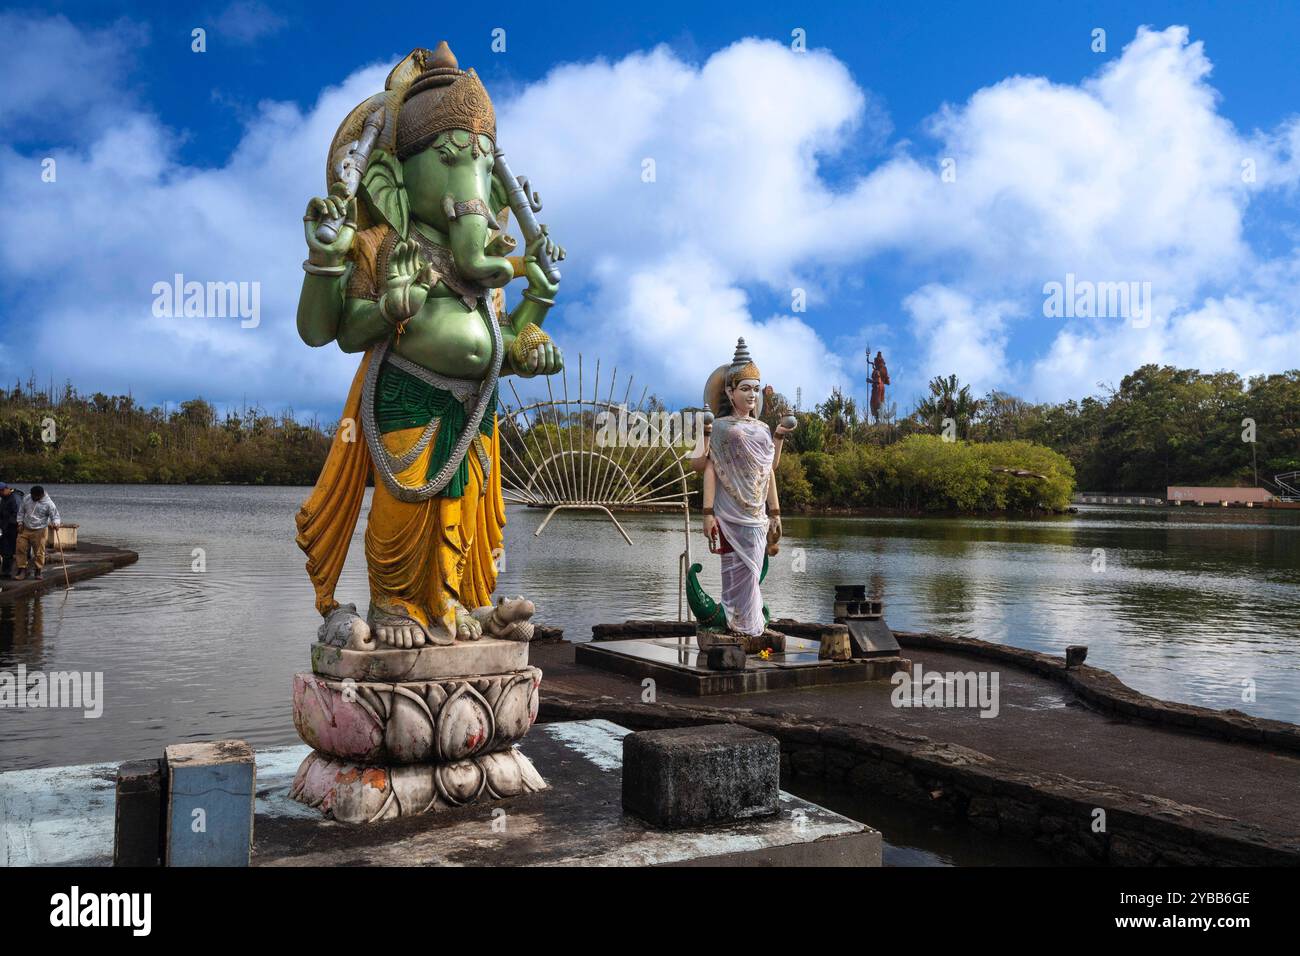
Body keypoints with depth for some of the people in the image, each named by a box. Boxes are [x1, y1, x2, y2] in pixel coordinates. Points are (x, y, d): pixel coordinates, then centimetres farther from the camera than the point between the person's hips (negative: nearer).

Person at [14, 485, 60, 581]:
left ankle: (38, 572, 14)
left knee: (39, 552, 1)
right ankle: (22, 570, 10)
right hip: (25, 530, 4)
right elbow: (21, 512, 15)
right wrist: (20, 523, 5)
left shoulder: (48, 504, -12)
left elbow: (55, 516, -10)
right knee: (20, 549, 1)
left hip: (39, 531, -4)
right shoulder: (28, 499, 2)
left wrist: (56, 523, -32)